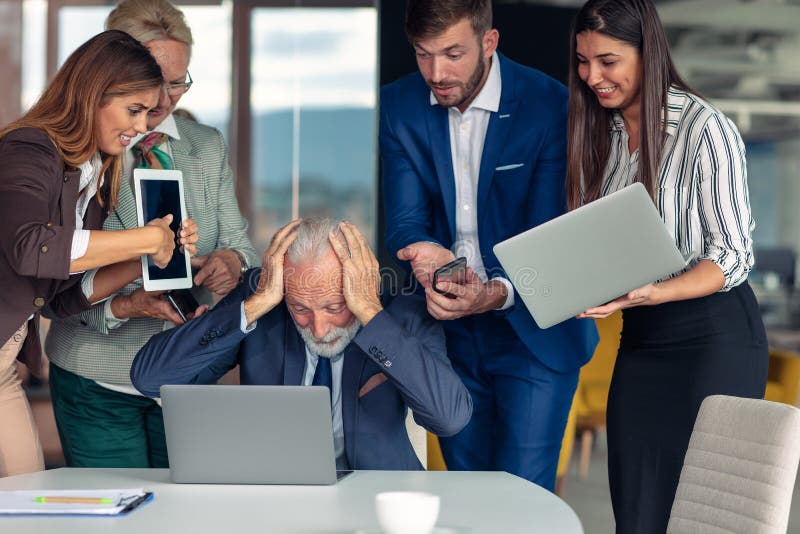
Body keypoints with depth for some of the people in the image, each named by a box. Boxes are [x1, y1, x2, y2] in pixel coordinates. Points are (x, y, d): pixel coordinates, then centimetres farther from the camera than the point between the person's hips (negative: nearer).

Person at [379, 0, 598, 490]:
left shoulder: (551, 107, -15)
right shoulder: (398, 108, -4)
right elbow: (404, 222, -7)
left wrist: (498, 293, -35)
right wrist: (431, 257, -31)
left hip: (533, 334, -4)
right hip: (451, 334, 4)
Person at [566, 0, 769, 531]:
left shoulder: (706, 128, -13)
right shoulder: (598, 133, 7)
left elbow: (733, 255, -13)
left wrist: (648, 294, -28)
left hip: (714, 339, -6)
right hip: (640, 338, 6)